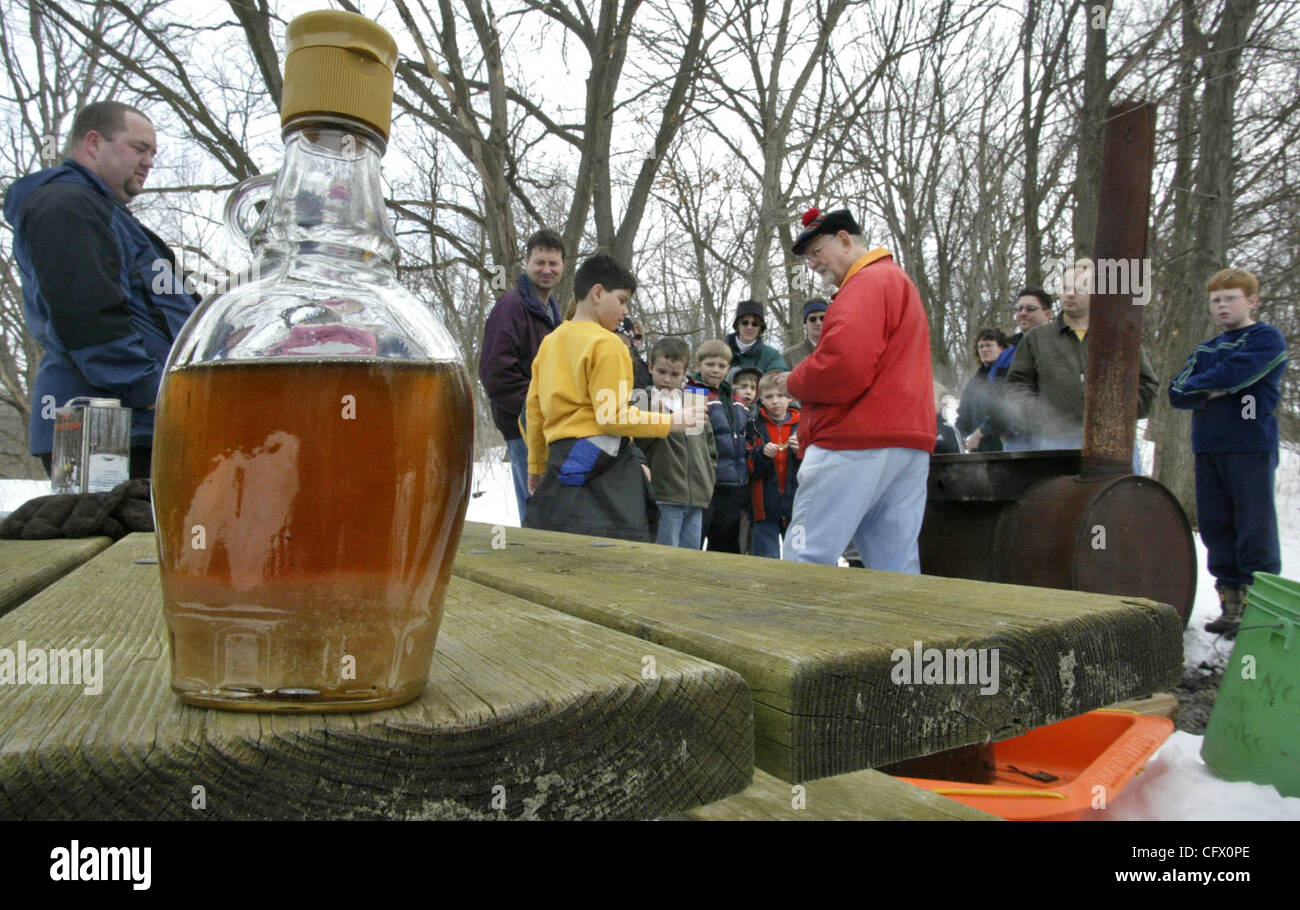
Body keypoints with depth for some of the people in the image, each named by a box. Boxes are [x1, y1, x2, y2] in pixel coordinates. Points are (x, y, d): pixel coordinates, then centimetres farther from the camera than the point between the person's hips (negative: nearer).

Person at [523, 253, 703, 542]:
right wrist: (670, 422, -8)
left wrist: (536, 466, 26)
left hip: (561, 460, 8)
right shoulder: (606, 344, -9)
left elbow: (534, 410, 18)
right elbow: (614, 417, -15)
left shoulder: (550, 342, 15)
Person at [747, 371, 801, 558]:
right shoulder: (754, 426, 3)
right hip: (766, 506, -1)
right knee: (766, 560, 0)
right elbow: (747, 468, -2)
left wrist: (801, 451, -15)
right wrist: (762, 453, -19)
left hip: (796, 506, 1)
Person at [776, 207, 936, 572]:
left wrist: (794, 382, -3)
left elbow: (844, 366, -20)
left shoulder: (868, 282, -5)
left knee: (805, 561, -8)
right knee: (896, 569, 8)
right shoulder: (900, 281, 27)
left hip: (857, 445, -10)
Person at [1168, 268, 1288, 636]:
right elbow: (1177, 393, 8)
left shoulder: (1267, 339, 1)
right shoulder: (1205, 351, 19)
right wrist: (1211, 391, -10)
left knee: (1254, 528, -5)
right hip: (1208, 449, 6)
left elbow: (1235, 373, -16)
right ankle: (1232, 605, 15)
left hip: (1251, 445, -6)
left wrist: (1198, 384, -1)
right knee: (1216, 527, 7)